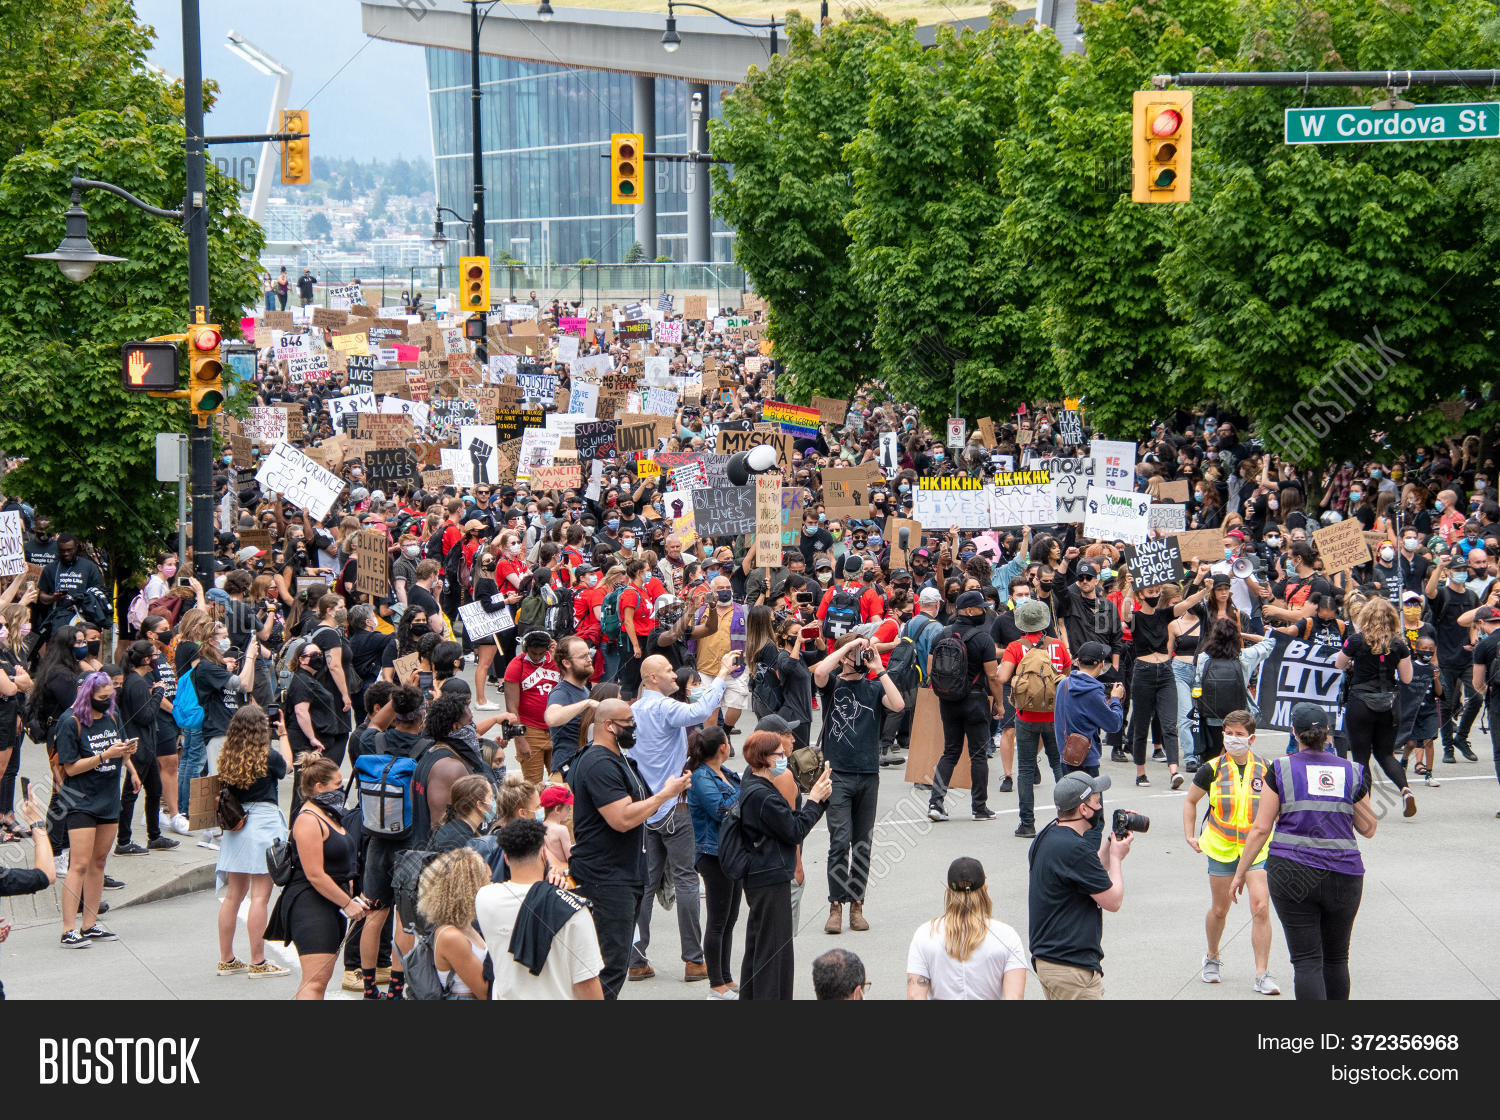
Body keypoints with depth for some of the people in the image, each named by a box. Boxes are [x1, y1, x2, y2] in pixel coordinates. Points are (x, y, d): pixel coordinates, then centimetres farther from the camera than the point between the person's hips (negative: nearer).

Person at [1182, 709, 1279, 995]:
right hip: (1221, 849, 1)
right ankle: (1212, 957, 39)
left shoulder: (1264, 769, -2)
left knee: (1261, 908, -13)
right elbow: (1191, 801, 12)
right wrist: (1190, 835, 3)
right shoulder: (1212, 770, -3)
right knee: (1219, 909, 12)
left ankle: (1262, 975, -8)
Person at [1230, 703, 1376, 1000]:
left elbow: (1260, 829, -4)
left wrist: (1240, 873, 5)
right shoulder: (1352, 772, 4)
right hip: (1343, 875, 2)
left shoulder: (1281, 770, -2)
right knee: (1336, 958, 17)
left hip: (1291, 874, -2)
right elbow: (1368, 829, 12)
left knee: (1307, 961, -4)